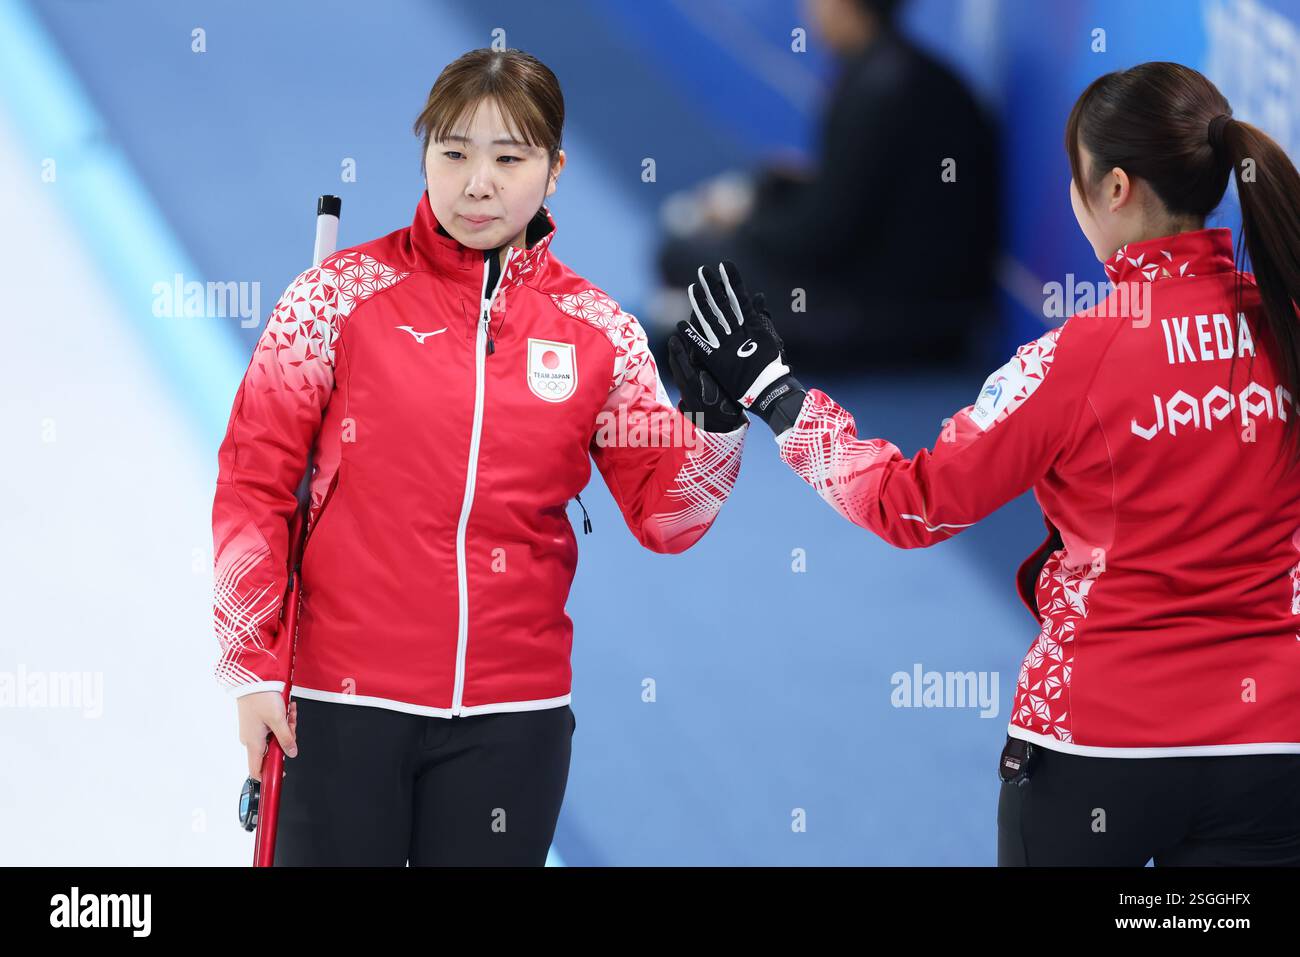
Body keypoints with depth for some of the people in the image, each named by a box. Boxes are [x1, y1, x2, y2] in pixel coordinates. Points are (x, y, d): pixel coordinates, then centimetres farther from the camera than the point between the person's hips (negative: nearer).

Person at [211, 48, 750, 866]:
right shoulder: (343, 294, -3)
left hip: (514, 719, 2)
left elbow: (664, 515, 2)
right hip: (339, 704, -2)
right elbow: (256, 482, -1)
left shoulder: (598, 331, 3)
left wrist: (718, 417, -15)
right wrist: (254, 667, -5)